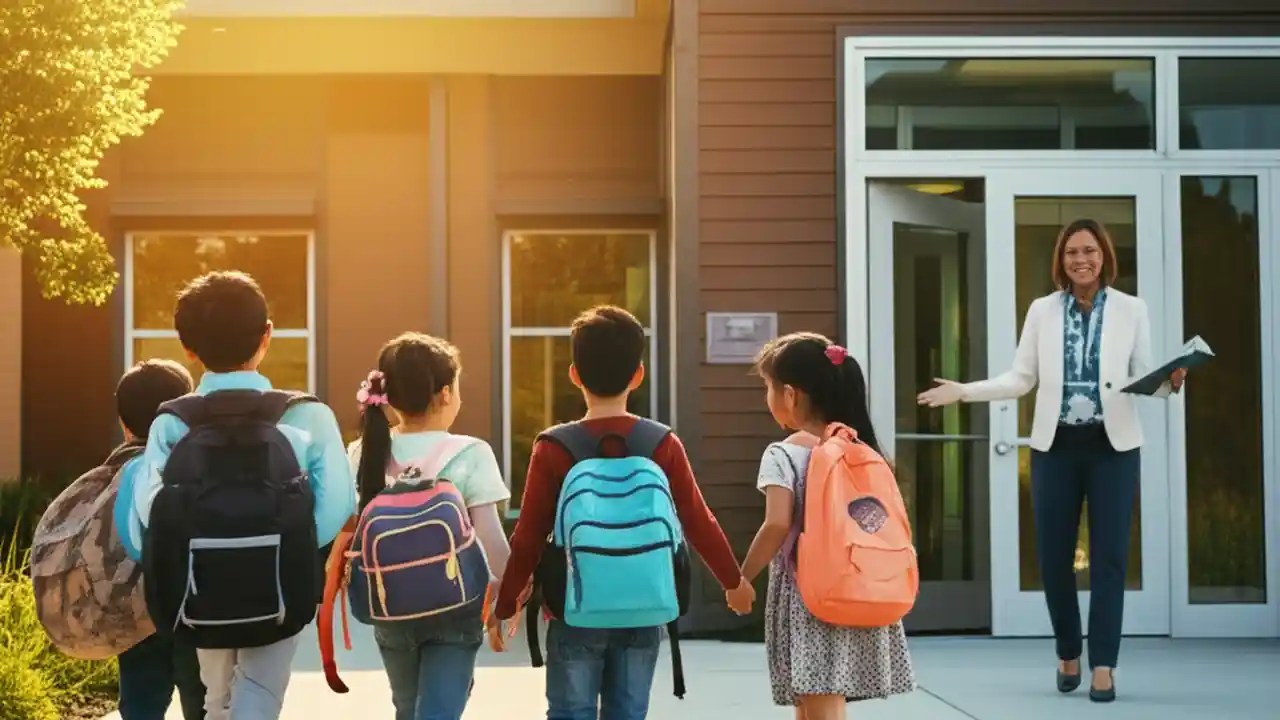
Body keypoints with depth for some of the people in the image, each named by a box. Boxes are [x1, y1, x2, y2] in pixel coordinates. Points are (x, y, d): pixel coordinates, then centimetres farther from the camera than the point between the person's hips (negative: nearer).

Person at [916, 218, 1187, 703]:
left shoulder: (1131, 310, 3)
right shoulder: (1042, 310, 5)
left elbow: (1142, 378, 3)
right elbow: (1020, 380, 5)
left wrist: (1169, 383, -19)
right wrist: (964, 391, -6)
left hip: (1112, 445, -1)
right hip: (1056, 446, 1)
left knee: (1109, 556, -1)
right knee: (1053, 555, 5)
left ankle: (1103, 665, 6)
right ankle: (1068, 654, 24)